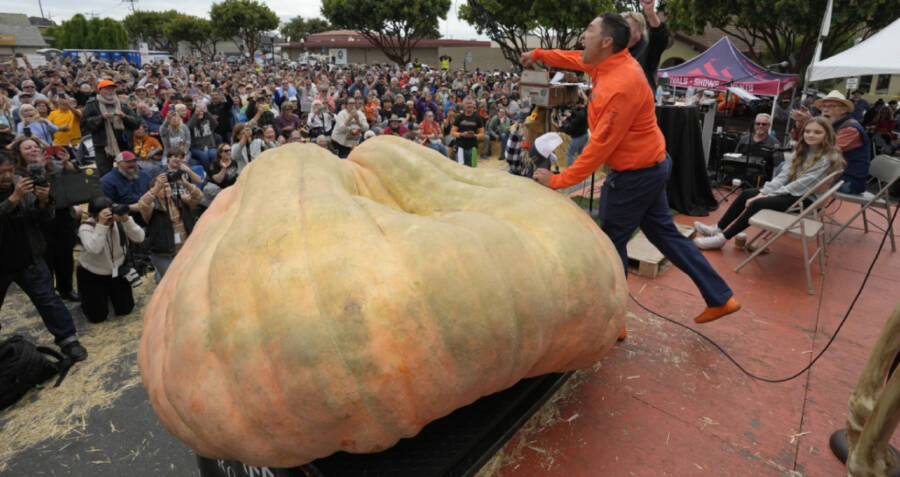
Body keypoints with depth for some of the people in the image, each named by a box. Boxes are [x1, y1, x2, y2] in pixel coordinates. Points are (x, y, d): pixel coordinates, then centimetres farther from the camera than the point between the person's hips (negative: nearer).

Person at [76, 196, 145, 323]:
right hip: (92, 275, -3)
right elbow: (93, 249, -39)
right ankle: (85, 295, 29)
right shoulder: (86, 228, -21)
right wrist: (101, 225, -42)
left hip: (117, 271, 3)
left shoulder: (119, 222, -13)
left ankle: (110, 292, 34)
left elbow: (139, 238, -25)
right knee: (97, 316, -4)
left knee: (125, 309, 3)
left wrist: (126, 220, -35)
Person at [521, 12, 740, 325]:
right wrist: (539, 54, 25)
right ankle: (720, 298, 28)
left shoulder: (620, 87, -27)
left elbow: (600, 147, -26)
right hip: (651, 165, 10)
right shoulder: (615, 62, 1)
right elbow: (578, 60, 22)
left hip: (634, 175, -10)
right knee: (664, 233, 18)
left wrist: (558, 180, -22)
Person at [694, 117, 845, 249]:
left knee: (758, 203, -26)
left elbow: (803, 184, -20)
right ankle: (718, 229, 0)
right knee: (746, 194, -2)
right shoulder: (803, 150, 10)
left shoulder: (830, 157, -13)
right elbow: (783, 175, 1)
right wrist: (764, 192, -13)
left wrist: (770, 195, -20)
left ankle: (722, 238, -21)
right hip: (791, 191, 8)